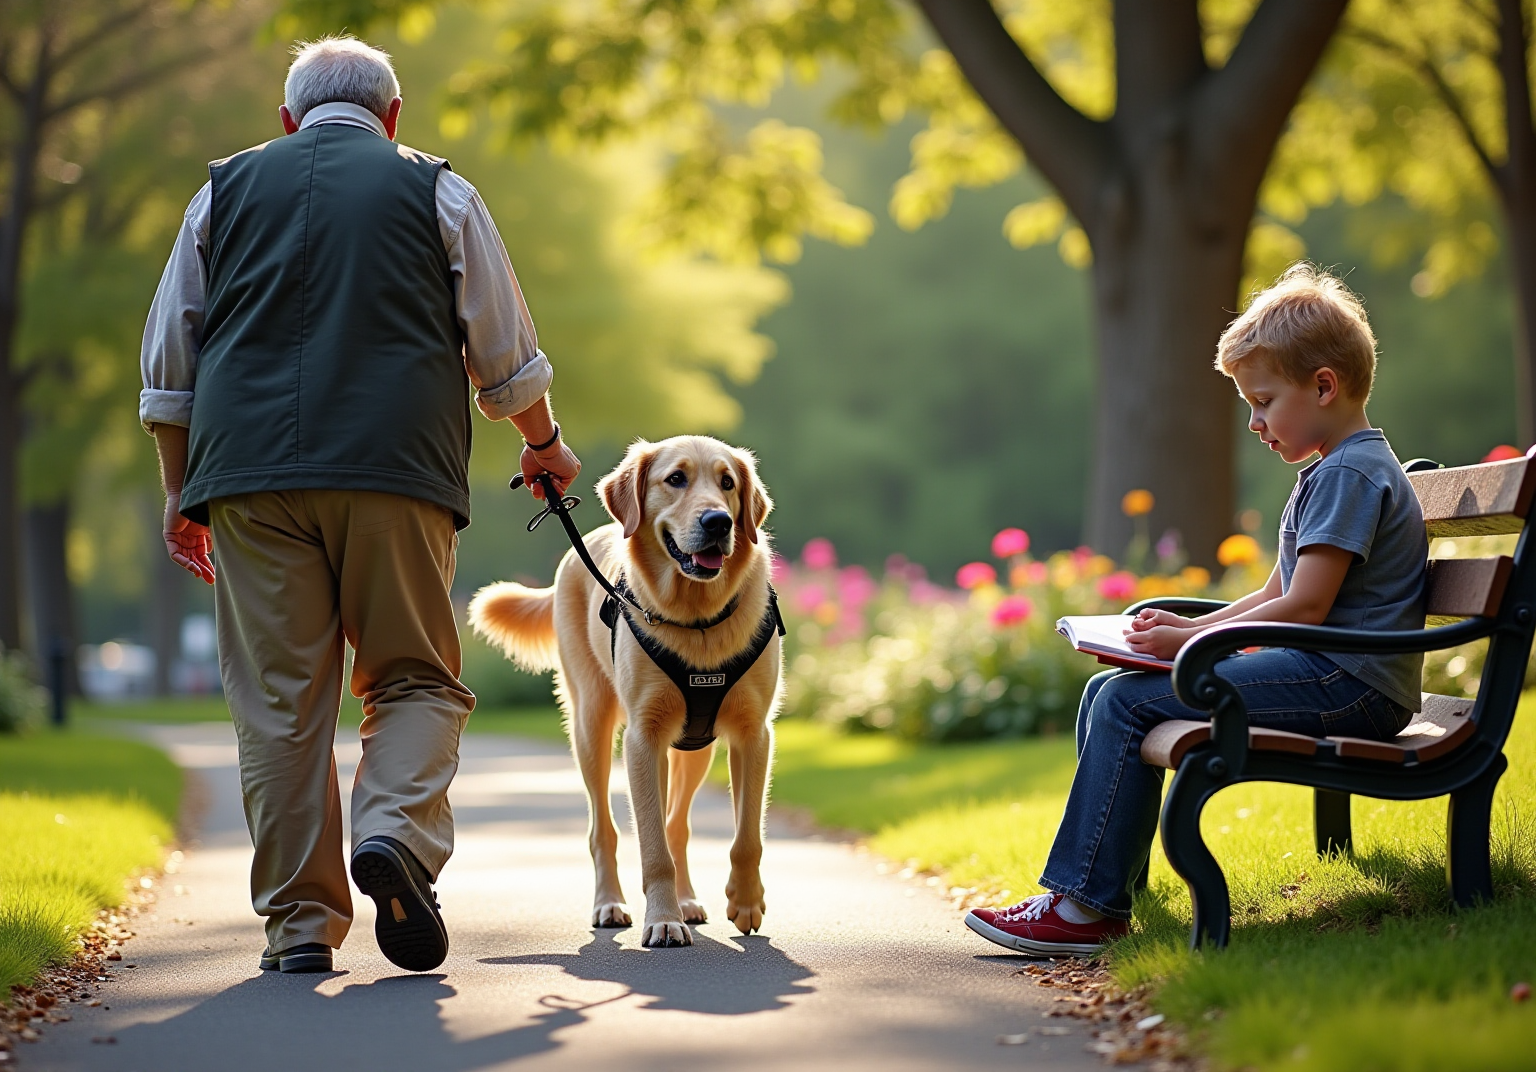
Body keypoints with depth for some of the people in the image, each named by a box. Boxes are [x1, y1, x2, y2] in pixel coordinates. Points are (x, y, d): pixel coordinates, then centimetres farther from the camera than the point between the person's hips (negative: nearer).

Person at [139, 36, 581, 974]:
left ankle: (299, 922, 3)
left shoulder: (226, 189, 17)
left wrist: (182, 491, 24)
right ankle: (397, 832, -18)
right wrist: (544, 444, 28)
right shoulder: (437, 192, 11)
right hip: (397, 472, -2)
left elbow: (169, 362, 17)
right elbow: (506, 353, 12)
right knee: (415, 678, 7)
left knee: (279, 700, 3)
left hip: (249, 475, 2)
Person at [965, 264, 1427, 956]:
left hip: (1346, 685, -11)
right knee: (1104, 693, 5)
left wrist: (1189, 641, -13)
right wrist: (1192, 629, 8)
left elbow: (1304, 607, -20)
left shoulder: (1352, 474, -13)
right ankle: (1094, 882, 4)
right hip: (1327, 679, 11)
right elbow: (1278, 595, 22)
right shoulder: (1331, 473, 21)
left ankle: (1086, 906, -16)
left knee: (1129, 704, -19)